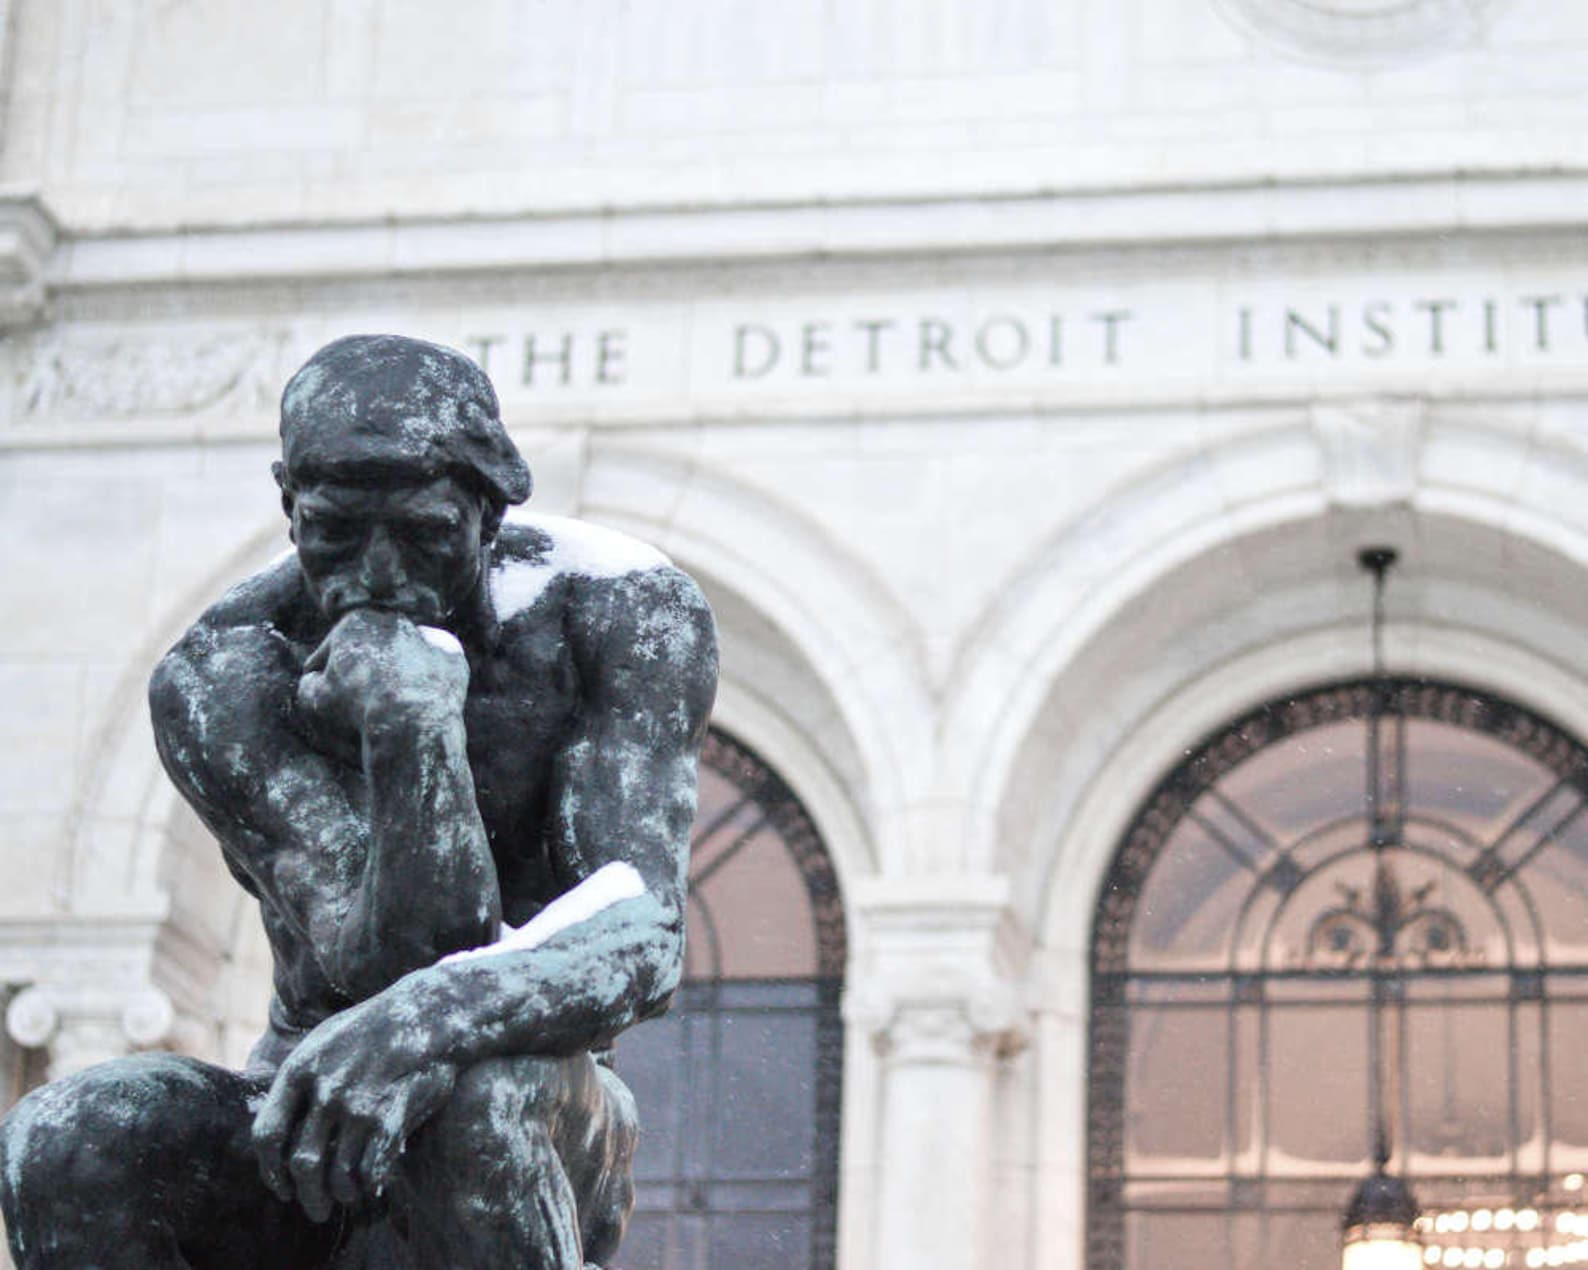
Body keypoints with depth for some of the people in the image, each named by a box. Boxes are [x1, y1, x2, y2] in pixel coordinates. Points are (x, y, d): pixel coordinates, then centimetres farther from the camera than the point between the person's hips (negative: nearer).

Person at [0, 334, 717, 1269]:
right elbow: (387, 960, -25)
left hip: (551, 1143, -2)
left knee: (474, 1094, -39)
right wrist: (411, 729, -40)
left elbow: (644, 935, -29)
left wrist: (431, 1014, -49)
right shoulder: (219, 686, -16)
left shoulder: (626, 618, -15)